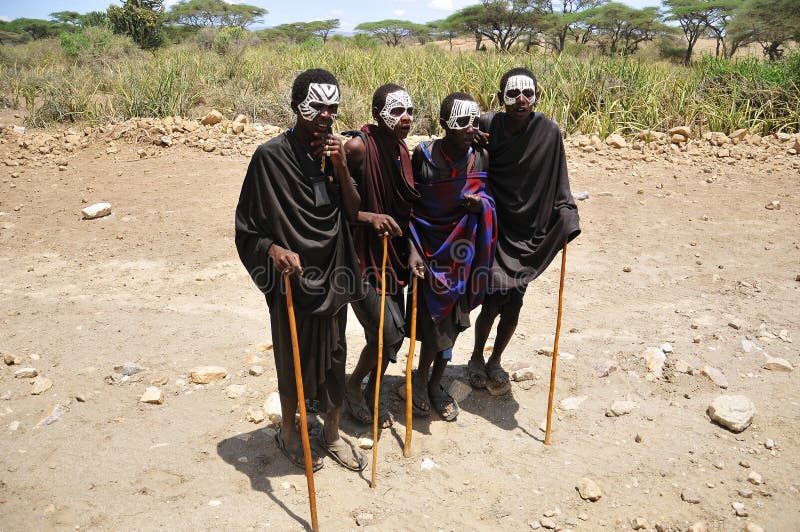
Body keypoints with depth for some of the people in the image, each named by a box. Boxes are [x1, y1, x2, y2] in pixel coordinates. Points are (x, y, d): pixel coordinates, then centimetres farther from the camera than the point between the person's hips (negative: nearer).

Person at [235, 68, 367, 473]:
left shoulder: (334, 152, 3)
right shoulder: (270, 156, -13)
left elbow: (353, 212, 0)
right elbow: (248, 227, -9)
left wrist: (340, 167, -12)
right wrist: (274, 249, -28)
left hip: (333, 277, 5)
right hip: (292, 279, -4)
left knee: (334, 358, 15)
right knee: (293, 359, 11)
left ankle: (332, 434, 36)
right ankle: (288, 432, 37)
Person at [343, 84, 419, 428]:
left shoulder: (402, 151, 6)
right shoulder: (358, 147, -18)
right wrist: (370, 217, -26)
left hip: (392, 253, 8)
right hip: (360, 255, -7)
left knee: (394, 333, 11)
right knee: (388, 332, -9)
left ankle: (372, 393, 34)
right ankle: (352, 387, 19)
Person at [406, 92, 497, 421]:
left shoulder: (482, 157, -3)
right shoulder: (424, 154, -11)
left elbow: (490, 200, 8)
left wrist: (481, 204, -17)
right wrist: (412, 249, -15)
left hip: (462, 249, 3)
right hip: (428, 248, -3)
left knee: (453, 319, 10)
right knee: (436, 317, -6)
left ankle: (435, 383, 30)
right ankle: (422, 379, 21)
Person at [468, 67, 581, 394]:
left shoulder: (549, 132, -7)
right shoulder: (486, 126, -9)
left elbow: (558, 186, -1)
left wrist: (567, 220, -8)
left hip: (527, 232, 1)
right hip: (493, 228, -1)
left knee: (514, 305, 5)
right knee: (494, 302, -5)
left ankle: (495, 361, 30)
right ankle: (477, 358, 24)